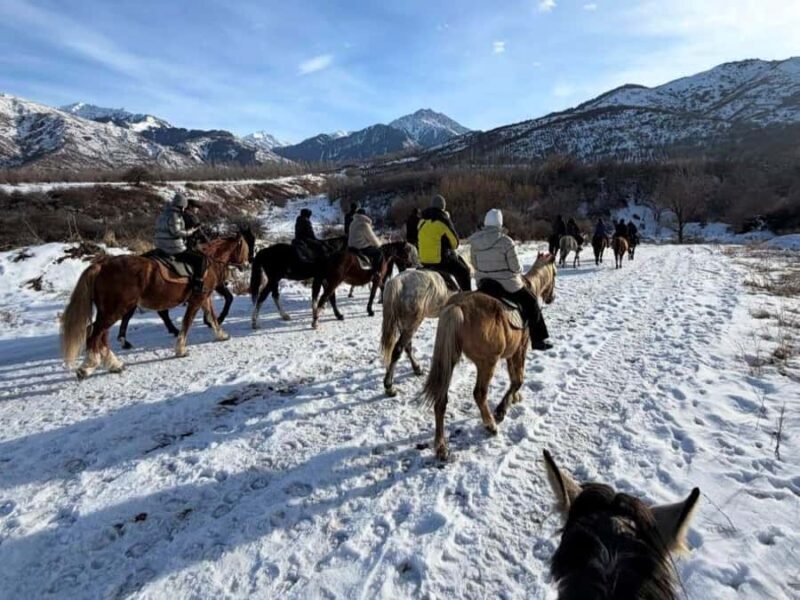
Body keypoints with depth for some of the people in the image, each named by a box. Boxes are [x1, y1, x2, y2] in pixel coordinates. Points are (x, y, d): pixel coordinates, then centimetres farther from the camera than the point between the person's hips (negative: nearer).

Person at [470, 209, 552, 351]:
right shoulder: (506, 242, -18)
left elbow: (475, 265, 6)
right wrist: (519, 274, 9)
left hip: (484, 285, 4)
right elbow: (516, 267, -13)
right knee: (531, 302, 16)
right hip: (507, 285, -4)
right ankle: (538, 340, 21)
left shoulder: (474, 242, -3)